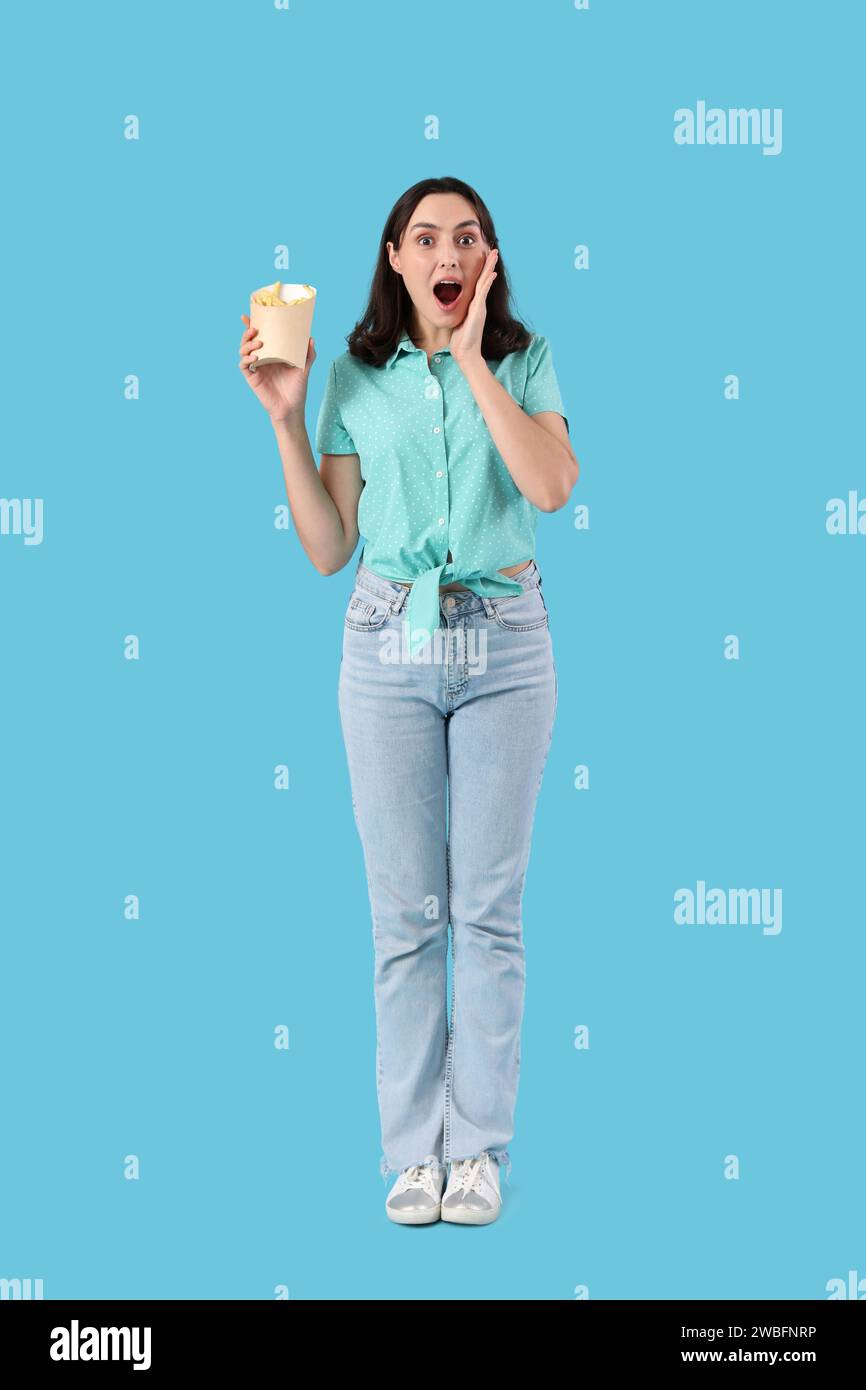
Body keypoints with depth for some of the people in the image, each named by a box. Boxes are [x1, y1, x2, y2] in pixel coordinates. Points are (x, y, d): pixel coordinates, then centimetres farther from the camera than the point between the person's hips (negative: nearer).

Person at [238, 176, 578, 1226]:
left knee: (489, 905, 2)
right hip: (389, 644, 1)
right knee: (405, 910, 3)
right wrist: (285, 418, -5)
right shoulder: (356, 376, 6)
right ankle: (412, 1150, 11)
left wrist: (470, 356, -11)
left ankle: (479, 1148, 11)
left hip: (503, 642, -1)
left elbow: (552, 487, -15)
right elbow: (328, 549, 3)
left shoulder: (524, 360, 4)